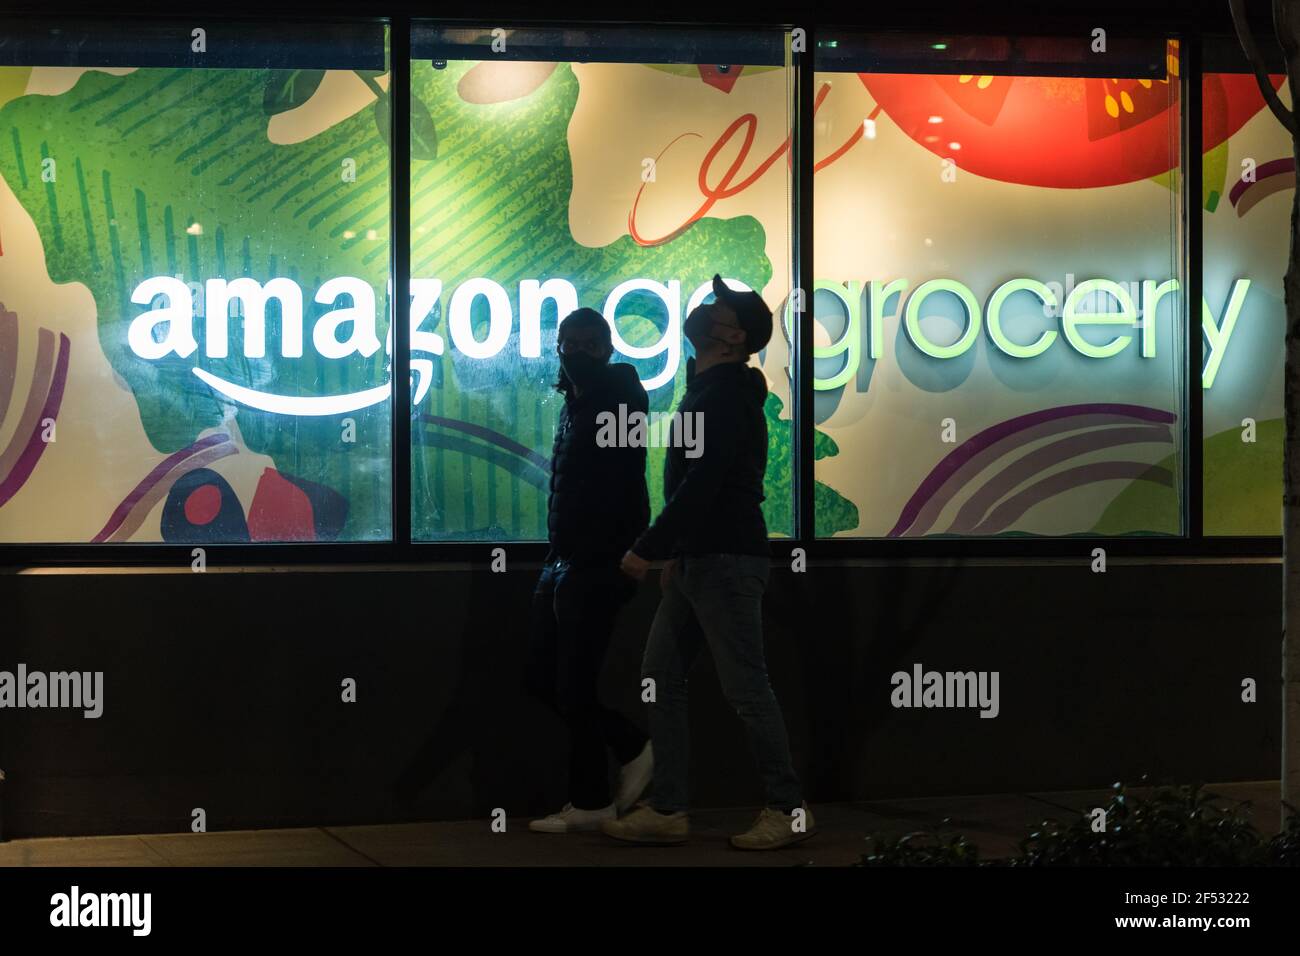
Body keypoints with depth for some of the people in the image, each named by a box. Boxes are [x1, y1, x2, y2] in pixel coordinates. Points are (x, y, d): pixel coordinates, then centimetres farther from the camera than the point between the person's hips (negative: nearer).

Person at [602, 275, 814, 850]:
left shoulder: (724, 395, -16)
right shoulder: (708, 388, 16)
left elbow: (700, 486, -23)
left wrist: (649, 548, -20)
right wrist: (675, 550, 21)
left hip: (726, 561, -10)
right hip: (697, 559, 10)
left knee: (745, 687, -4)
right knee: (661, 678, 9)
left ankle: (787, 809, 5)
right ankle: (667, 810, 11)